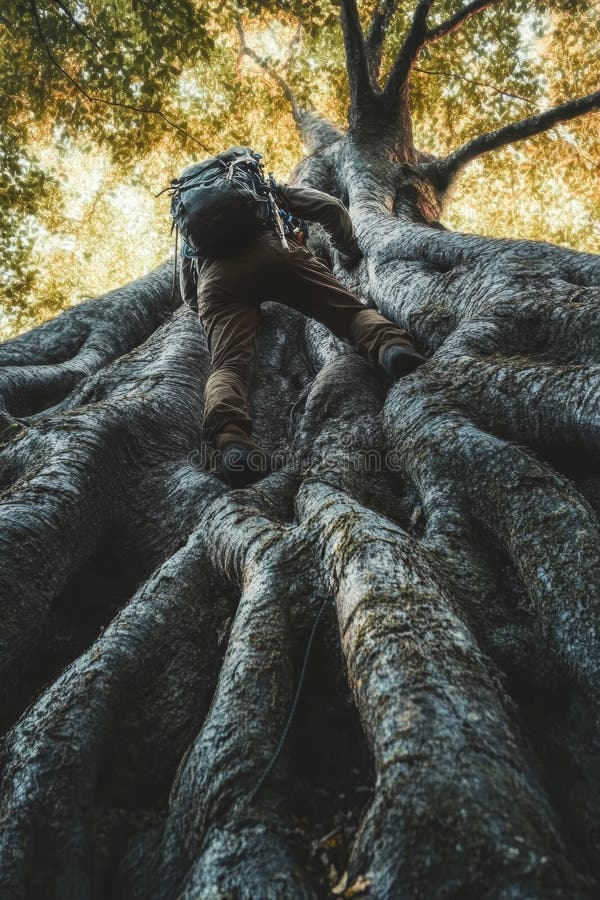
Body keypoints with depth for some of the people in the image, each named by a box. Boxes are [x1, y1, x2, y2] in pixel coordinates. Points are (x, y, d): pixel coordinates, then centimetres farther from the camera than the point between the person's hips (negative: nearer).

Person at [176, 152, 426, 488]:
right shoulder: (268, 185, 39)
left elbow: (188, 294, 41)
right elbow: (331, 206, 26)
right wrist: (349, 249, 42)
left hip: (215, 276, 1)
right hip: (275, 250, -1)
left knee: (229, 363, -13)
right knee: (351, 309, 0)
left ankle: (230, 435, -44)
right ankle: (391, 343, -34)